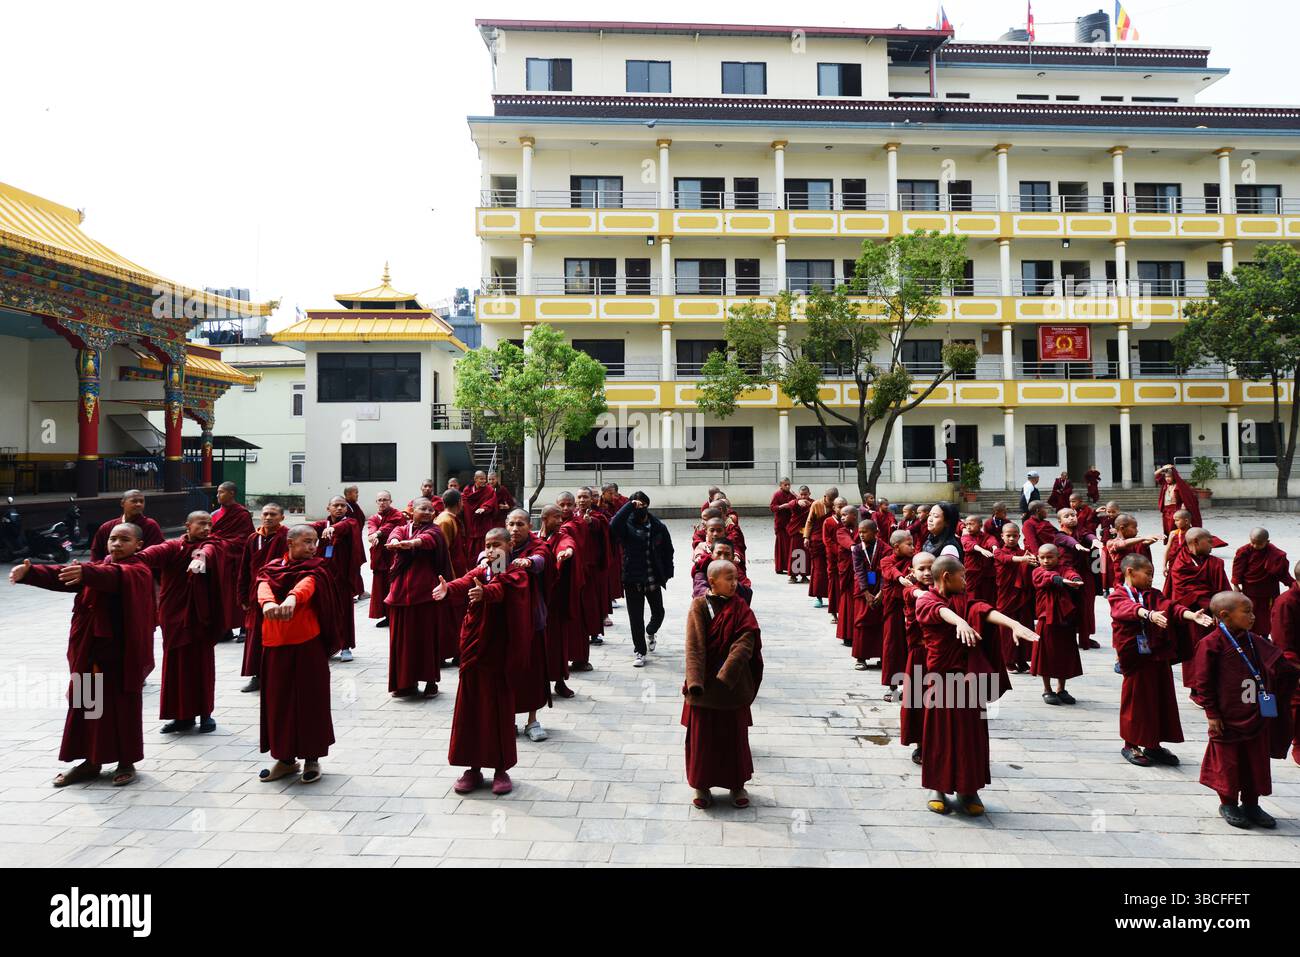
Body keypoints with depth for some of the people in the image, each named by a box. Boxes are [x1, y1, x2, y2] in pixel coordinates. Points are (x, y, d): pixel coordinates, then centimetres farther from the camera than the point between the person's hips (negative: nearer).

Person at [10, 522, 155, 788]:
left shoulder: (138, 571, -9)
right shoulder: (95, 568, 13)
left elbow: (114, 576, -32)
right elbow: (61, 575, -1)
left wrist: (87, 573, -50)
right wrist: (29, 572, -19)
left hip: (123, 653, -6)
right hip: (91, 650, 6)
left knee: (124, 708, 3)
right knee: (87, 705, 13)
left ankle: (126, 762, 17)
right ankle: (91, 761, 27)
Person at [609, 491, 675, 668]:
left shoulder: (659, 527, -1)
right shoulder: (627, 525, -6)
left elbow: (668, 551, 5)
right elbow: (614, 525, -29)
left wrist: (667, 574, 0)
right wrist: (629, 506, -26)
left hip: (654, 580, 2)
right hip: (633, 580, -2)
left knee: (658, 613, 16)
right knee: (636, 617, 5)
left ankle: (650, 632, 48)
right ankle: (640, 652, 20)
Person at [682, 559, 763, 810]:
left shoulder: (740, 608, -3)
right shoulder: (699, 606, -6)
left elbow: (744, 643, -13)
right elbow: (694, 645, -14)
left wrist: (725, 676, -24)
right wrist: (695, 681, -25)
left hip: (733, 684, 1)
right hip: (703, 684, -1)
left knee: (735, 733, 12)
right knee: (702, 735, 8)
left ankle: (737, 784, 29)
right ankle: (702, 785, 24)